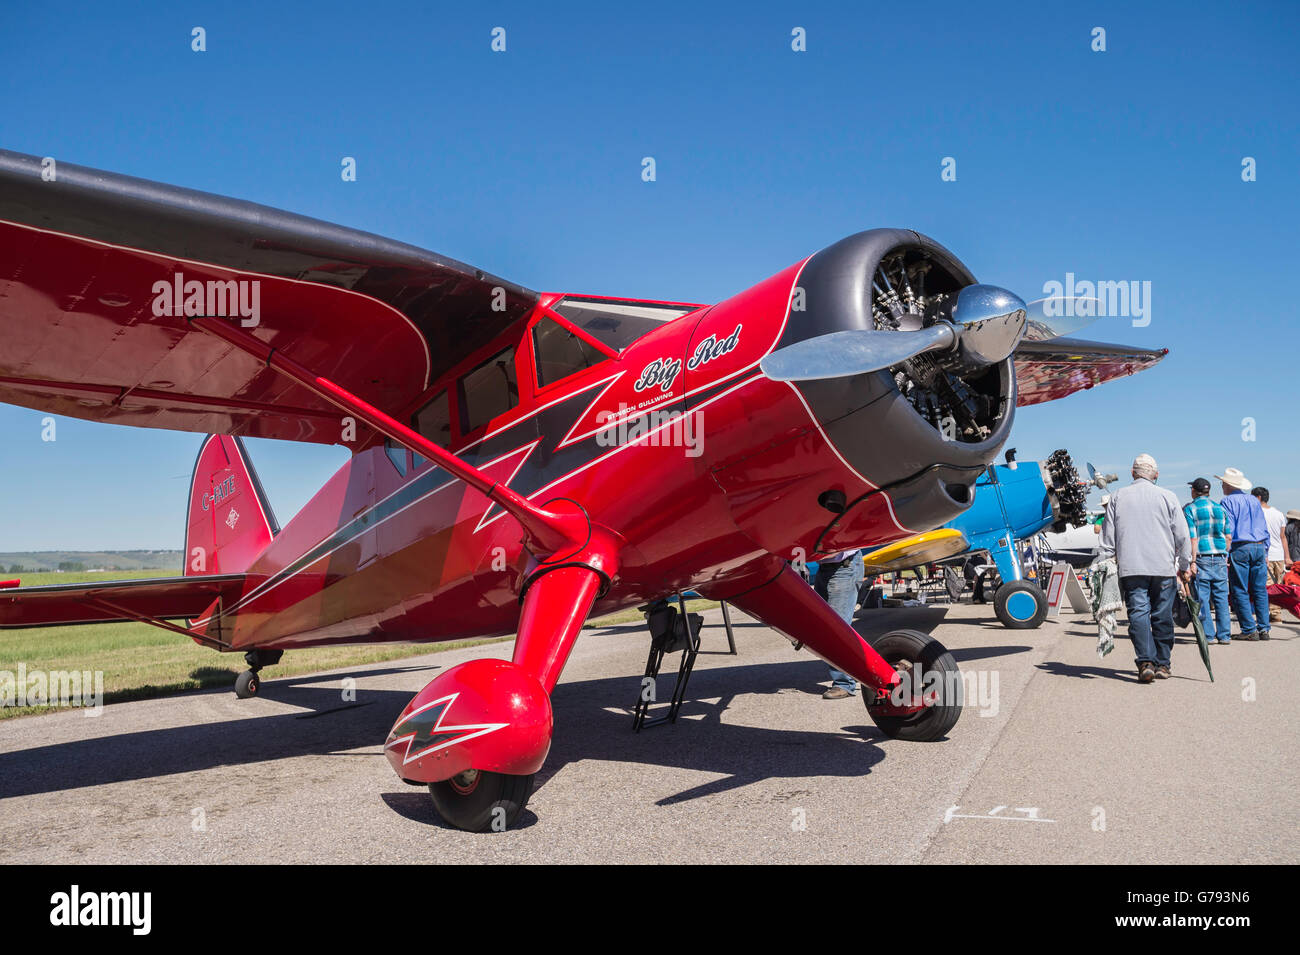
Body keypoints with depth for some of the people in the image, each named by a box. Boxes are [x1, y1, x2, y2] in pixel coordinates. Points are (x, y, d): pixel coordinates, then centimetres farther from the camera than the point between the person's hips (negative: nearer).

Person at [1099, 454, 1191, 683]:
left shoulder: (1118, 497, 6)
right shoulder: (1167, 497, 3)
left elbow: (1108, 536, 6)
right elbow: (1182, 536, 4)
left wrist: (1103, 563, 11)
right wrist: (1184, 566, 13)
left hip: (1131, 568, 0)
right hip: (1163, 567, 1)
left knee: (1138, 613, -3)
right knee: (1162, 616, 9)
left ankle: (1146, 662, -15)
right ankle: (1162, 664, 15)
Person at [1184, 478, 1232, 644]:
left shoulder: (1189, 509, -4)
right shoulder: (1220, 508, 10)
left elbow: (1193, 538, -9)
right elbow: (1228, 536, 10)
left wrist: (1192, 562, -9)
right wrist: (1225, 556, 17)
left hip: (1201, 557, -4)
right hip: (1220, 558, 4)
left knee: (1202, 598, 1)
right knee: (1221, 596, 9)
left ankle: (1208, 635, 1)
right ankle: (1224, 635, 10)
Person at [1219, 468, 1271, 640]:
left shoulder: (1228, 501, -4)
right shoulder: (1254, 501, 16)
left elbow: (1228, 533, -11)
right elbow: (1265, 530, 18)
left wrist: (1225, 555, -11)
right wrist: (1264, 552, 22)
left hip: (1240, 548, -6)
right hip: (1259, 547, 6)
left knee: (1240, 591, -1)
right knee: (1260, 590, 9)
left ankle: (1250, 630, -2)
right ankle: (1264, 629, 8)